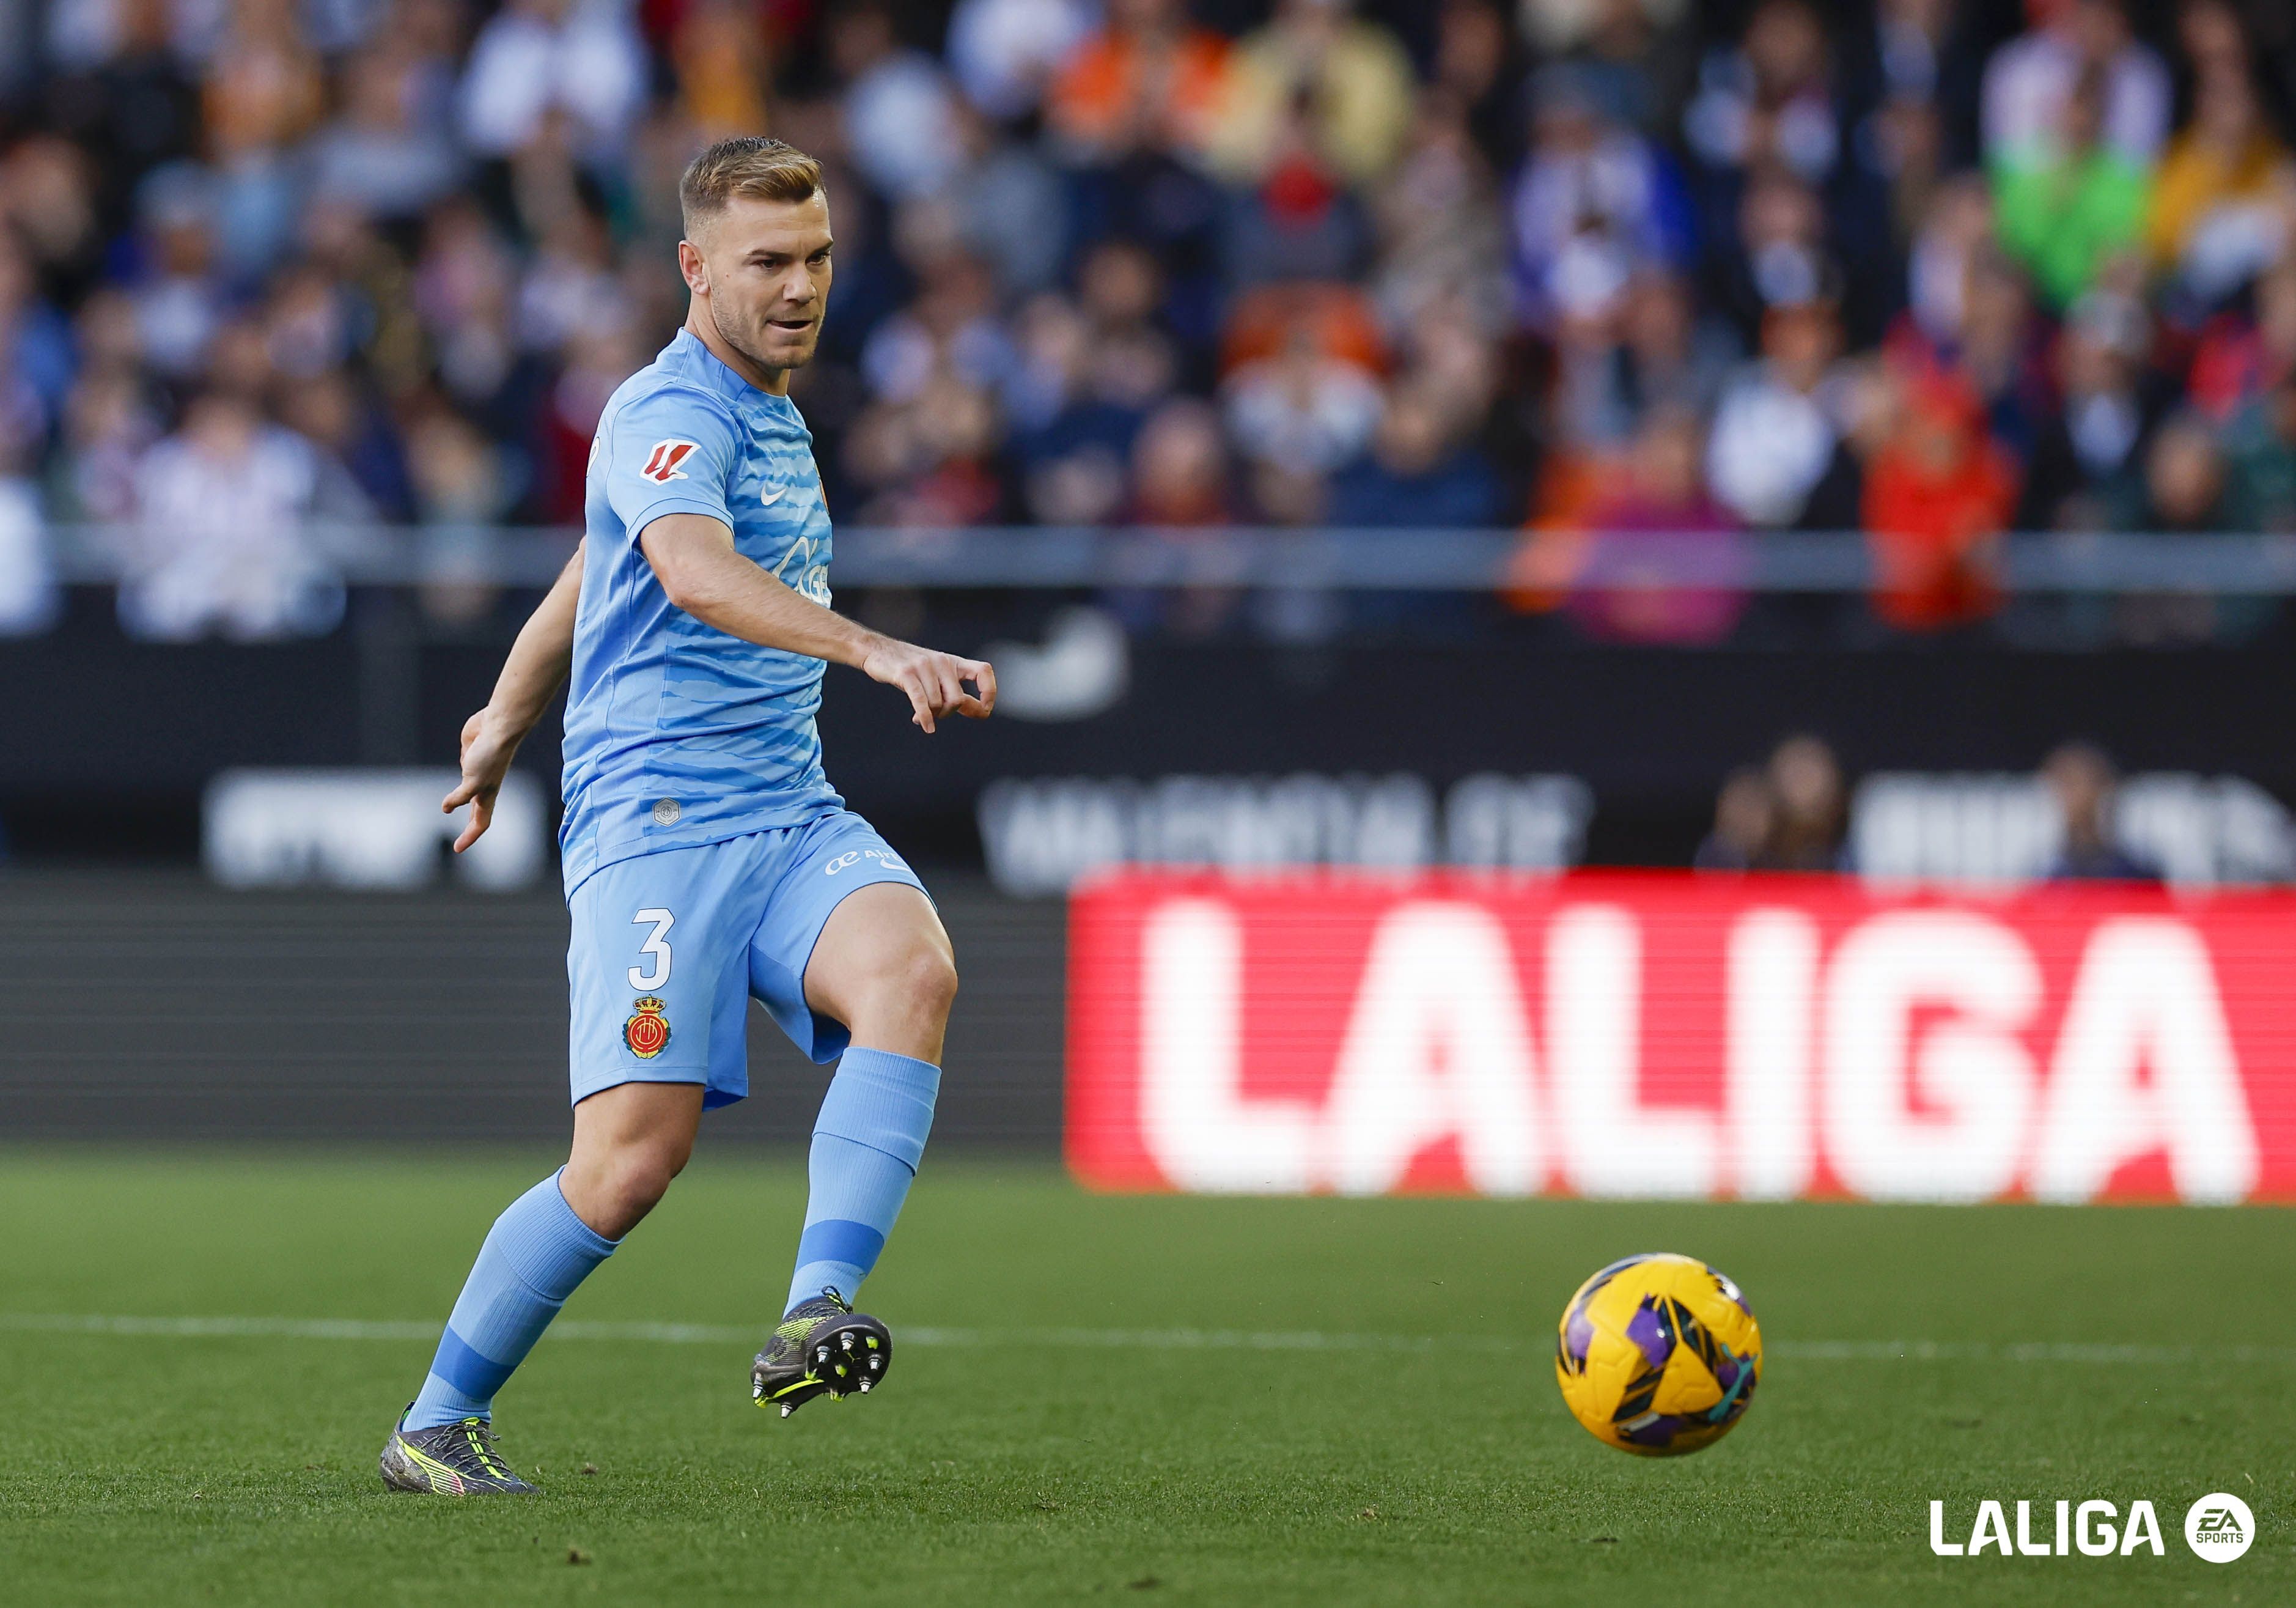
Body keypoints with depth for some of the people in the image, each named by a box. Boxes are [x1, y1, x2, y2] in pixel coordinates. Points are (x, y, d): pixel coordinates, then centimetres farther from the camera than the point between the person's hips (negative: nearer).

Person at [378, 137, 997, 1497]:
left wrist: (508, 718, 49)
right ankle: (438, 1425, 4)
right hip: (654, 821, -7)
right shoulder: (668, 415, -9)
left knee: (913, 971, -25)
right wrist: (877, 652, -44)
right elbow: (692, 569, -31)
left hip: (792, 813, 7)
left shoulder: (771, 419, 21)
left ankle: (820, 1310, -37)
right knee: (634, 1157, -16)